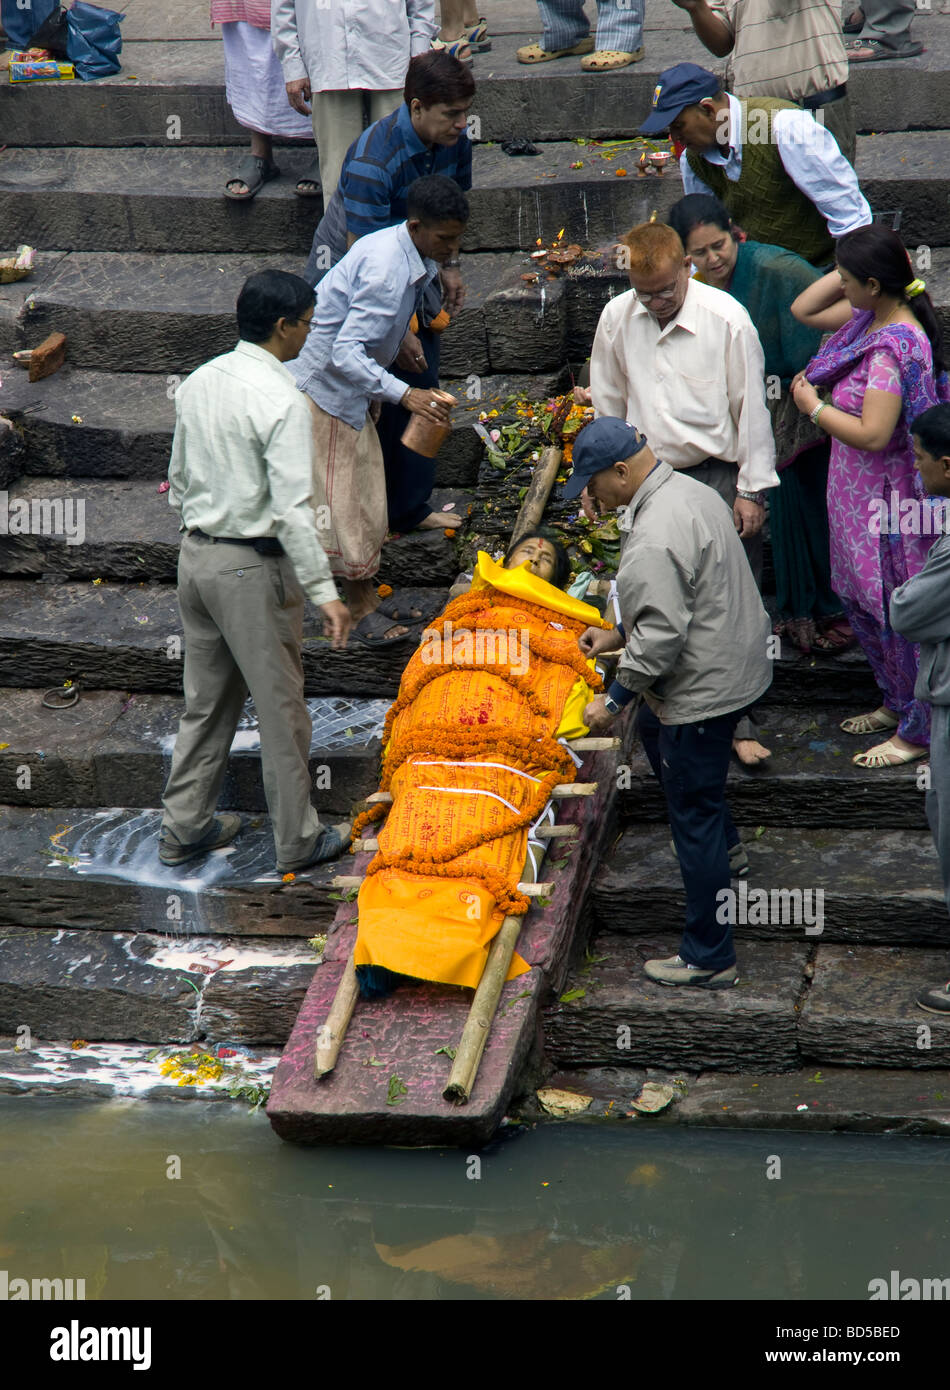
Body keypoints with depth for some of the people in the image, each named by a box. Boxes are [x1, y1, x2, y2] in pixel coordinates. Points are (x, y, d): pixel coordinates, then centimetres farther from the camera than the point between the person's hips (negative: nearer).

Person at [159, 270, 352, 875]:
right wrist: (323, 591, -21)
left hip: (196, 555, 8)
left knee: (206, 700, 20)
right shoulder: (282, 400, -21)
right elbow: (293, 507, -24)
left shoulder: (198, 383, 4)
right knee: (281, 708, 6)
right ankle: (297, 840, 18)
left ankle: (184, 827, 28)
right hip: (253, 566, -8)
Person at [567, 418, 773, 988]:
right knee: (653, 728, 35)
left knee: (695, 818, 0)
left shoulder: (655, 540, -29)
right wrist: (618, 635, 19)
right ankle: (725, 848, 49)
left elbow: (662, 633, -28)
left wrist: (614, 699, -18)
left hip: (702, 690, -11)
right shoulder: (689, 490, 4)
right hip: (739, 662, 11)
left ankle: (710, 959, 9)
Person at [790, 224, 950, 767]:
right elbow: (804, 310, 15)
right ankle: (898, 704, 38)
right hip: (859, 494, 10)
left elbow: (872, 434, -30)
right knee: (863, 601, 22)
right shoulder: (869, 318, 1)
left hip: (889, 499, -10)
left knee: (896, 610, 3)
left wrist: (813, 406, -16)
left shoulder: (895, 346, -27)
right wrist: (856, 265, 0)